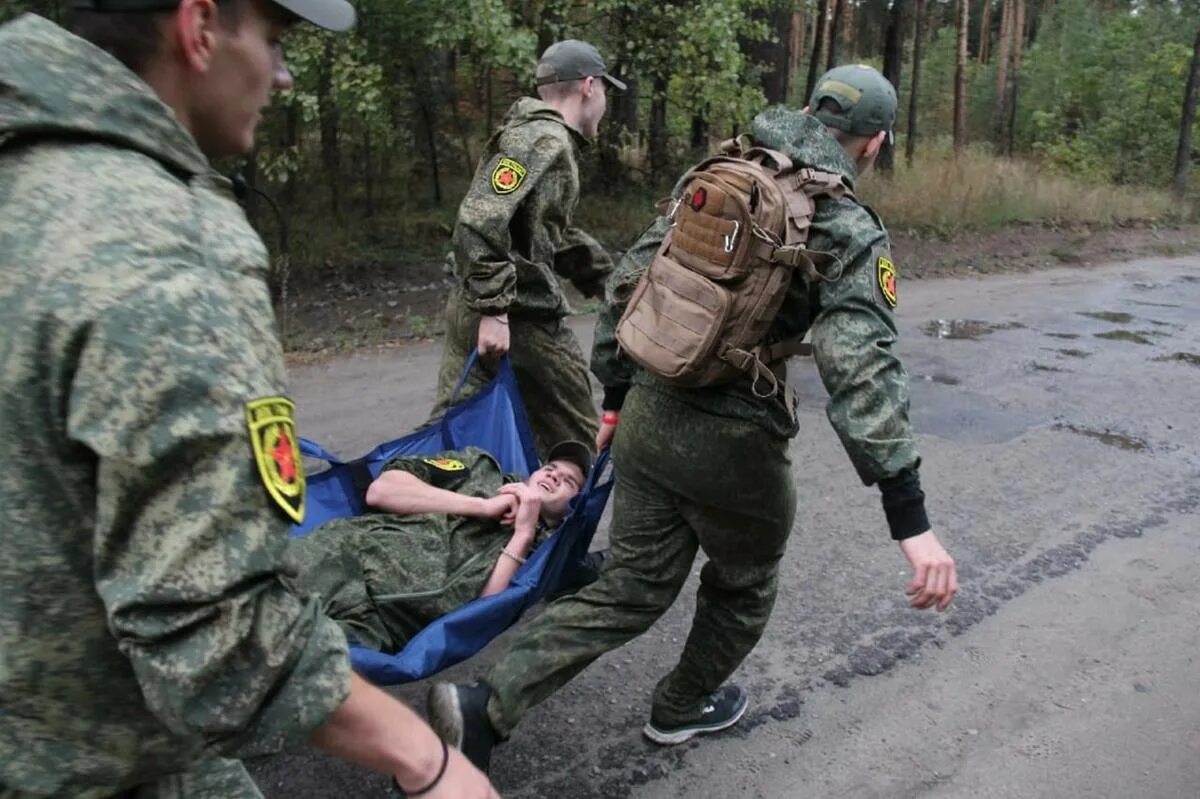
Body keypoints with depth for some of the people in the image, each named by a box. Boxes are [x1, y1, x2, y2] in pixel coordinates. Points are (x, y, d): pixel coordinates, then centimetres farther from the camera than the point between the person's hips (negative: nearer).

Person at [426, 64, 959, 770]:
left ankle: (485, 708, 9)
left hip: (650, 413, 5)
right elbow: (862, 369, -20)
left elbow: (628, 281, 10)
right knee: (743, 584, 25)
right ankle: (684, 707, 45)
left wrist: (615, 395, 19)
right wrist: (912, 521, -21)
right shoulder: (852, 232, -7)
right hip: (732, 441, -5)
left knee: (632, 587, 16)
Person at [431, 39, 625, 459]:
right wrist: (493, 309, -26)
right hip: (521, 316, -10)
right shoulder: (544, 141, -12)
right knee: (573, 443, 5)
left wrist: (609, 279, 26)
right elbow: (480, 222, -24)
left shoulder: (546, 140, 21)